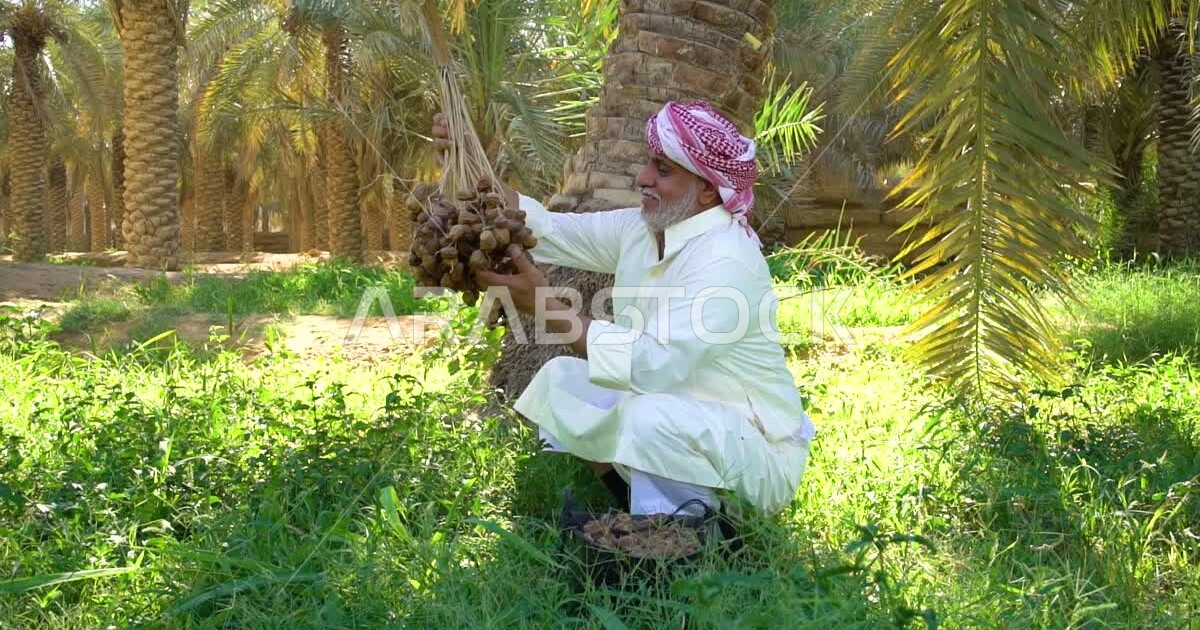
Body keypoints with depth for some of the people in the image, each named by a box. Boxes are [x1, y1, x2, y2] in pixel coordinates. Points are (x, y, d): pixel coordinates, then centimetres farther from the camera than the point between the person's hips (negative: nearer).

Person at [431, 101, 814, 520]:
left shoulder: (726, 261, -25)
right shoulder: (641, 227, 1)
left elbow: (653, 364, -34)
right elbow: (549, 230, 1)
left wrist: (544, 305, -33)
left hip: (753, 446, -8)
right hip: (671, 412, 9)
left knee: (649, 418, -35)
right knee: (560, 380, 3)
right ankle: (639, 517, 12)